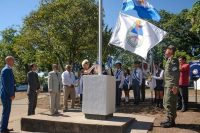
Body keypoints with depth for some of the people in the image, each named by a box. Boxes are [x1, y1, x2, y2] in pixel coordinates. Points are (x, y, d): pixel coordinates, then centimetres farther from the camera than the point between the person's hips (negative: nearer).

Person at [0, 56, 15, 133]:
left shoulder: (8, 69, 15)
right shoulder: (6, 70, -16)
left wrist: (12, 94, 15)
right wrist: (11, 94, -17)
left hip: (8, 95, 10)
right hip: (7, 95, -10)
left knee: (6, 112, 15)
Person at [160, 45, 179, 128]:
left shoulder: (173, 60, -10)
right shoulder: (169, 60, 19)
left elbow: (176, 74, -18)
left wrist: (175, 86, -23)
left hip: (171, 86, -10)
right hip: (167, 85, 10)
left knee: (169, 103, -6)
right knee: (166, 103, 14)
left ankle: (171, 121, 3)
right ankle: (169, 119, 22)